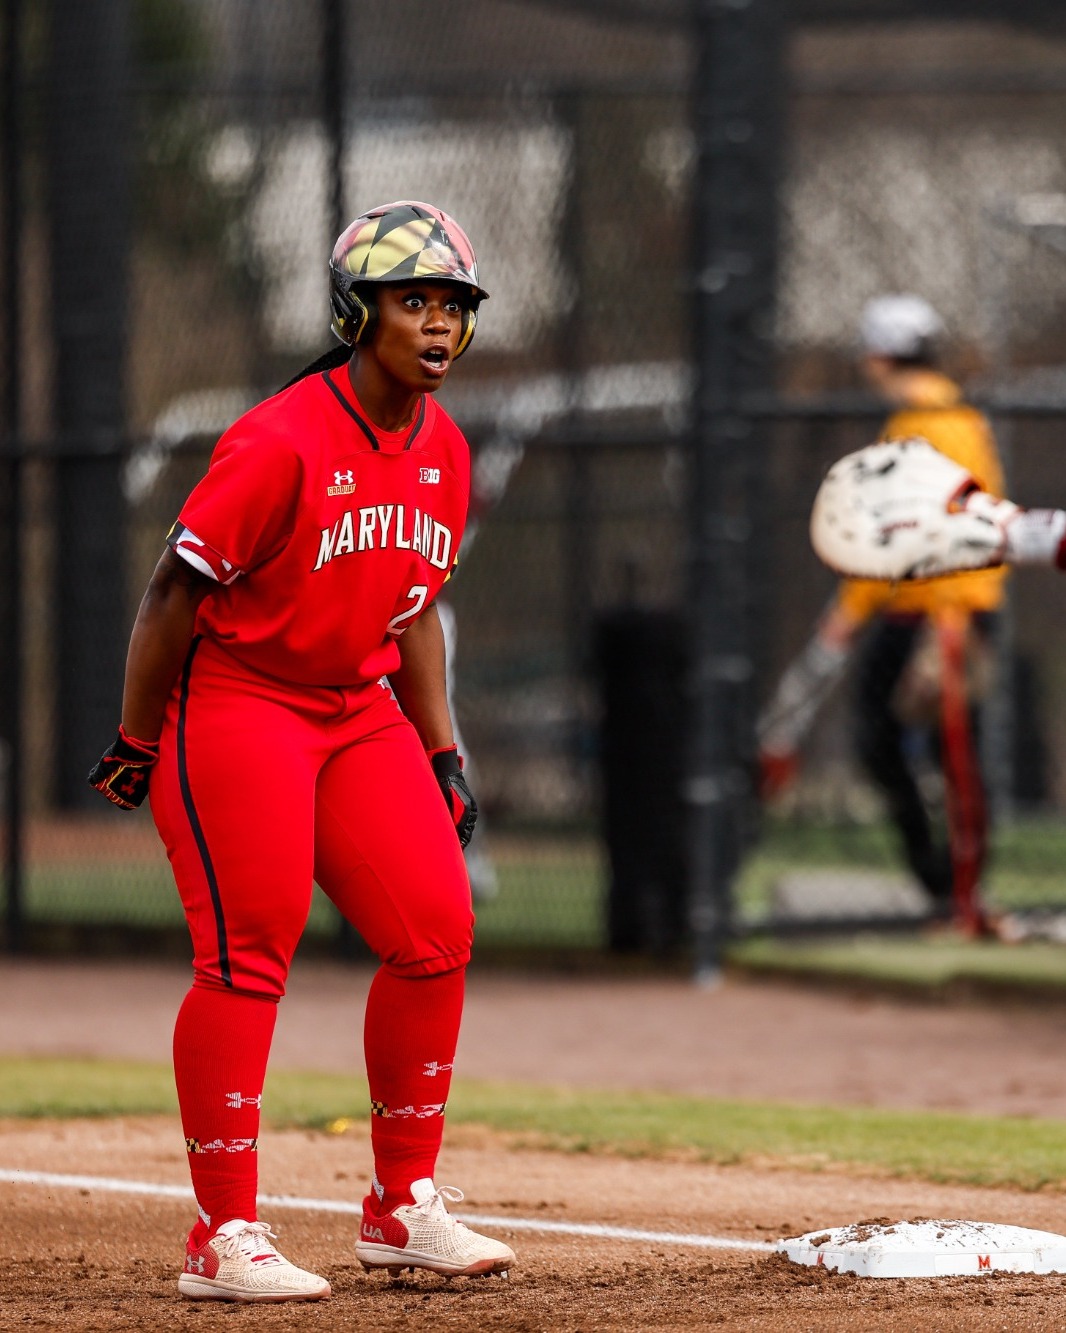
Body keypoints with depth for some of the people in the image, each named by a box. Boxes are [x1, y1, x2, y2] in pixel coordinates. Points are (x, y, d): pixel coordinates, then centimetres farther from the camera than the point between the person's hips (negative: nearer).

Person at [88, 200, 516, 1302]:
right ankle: (224, 1237, -5)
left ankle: (403, 1208, 13)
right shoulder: (282, 444, -20)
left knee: (435, 938, 1)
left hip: (358, 708, 8)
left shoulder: (442, 449, 5)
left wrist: (440, 751, 13)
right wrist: (136, 746, -12)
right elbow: (176, 591, -16)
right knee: (247, 957, -11)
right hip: (234, 704, -8)